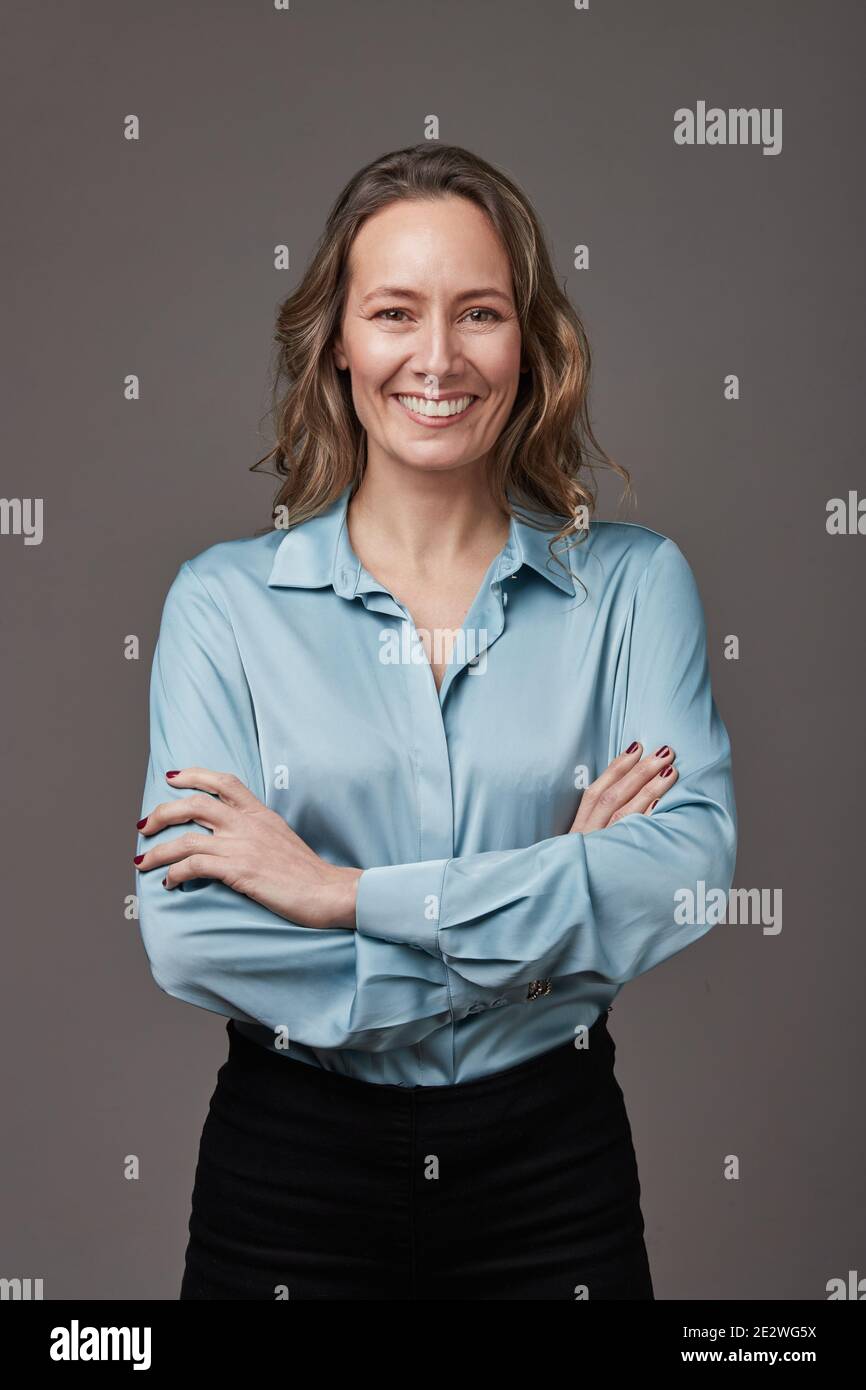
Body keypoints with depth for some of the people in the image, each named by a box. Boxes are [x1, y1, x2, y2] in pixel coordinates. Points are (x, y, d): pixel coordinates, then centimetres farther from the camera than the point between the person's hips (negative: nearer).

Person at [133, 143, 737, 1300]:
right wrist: (558, 907, -16)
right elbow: (187, 935, -15)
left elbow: (690, 870, -16)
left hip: (552, 1167, 1)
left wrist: (346, 891, -20)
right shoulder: (225, 599, -5)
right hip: (290, 1166, 0)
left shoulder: (636, 583, -3)